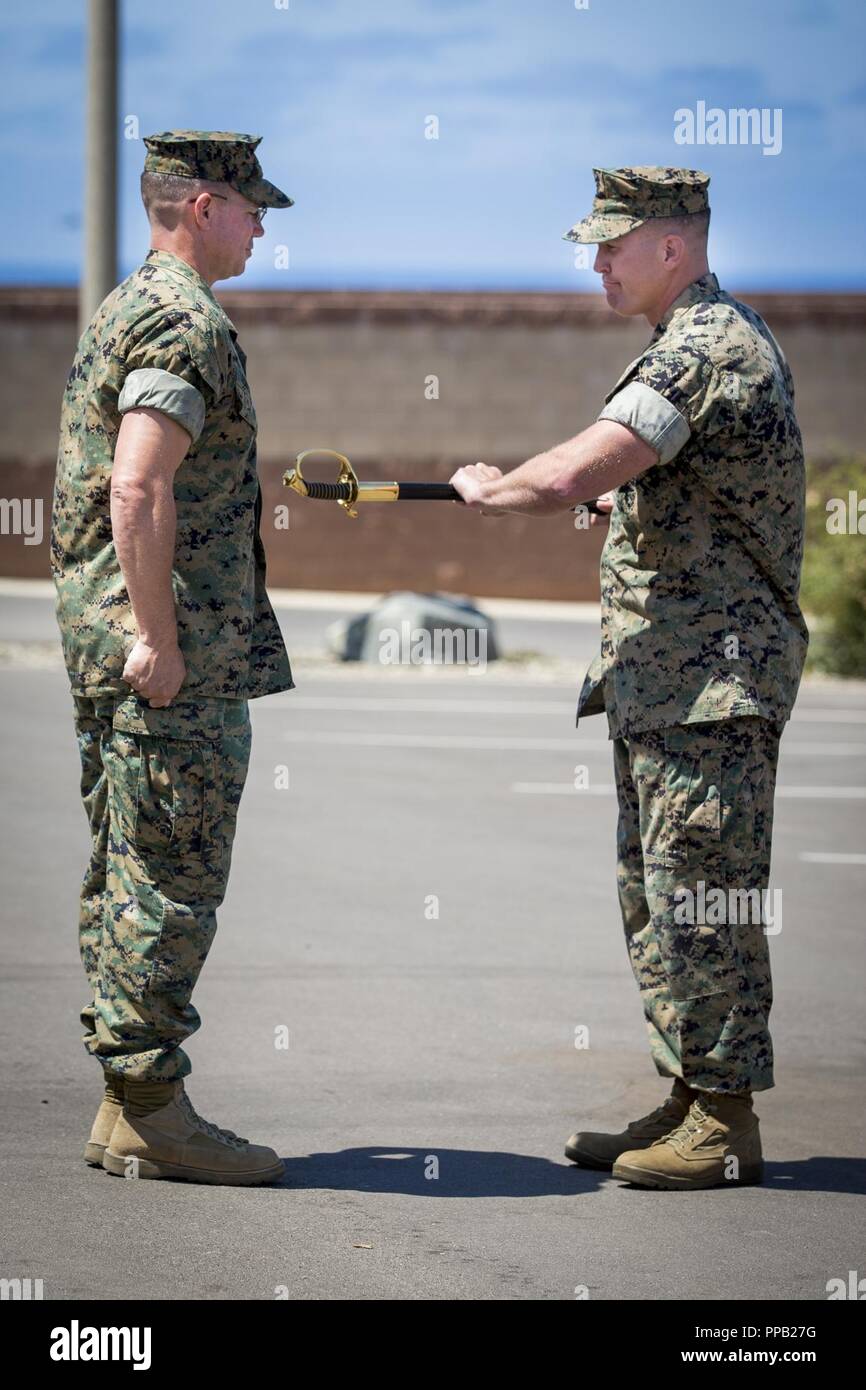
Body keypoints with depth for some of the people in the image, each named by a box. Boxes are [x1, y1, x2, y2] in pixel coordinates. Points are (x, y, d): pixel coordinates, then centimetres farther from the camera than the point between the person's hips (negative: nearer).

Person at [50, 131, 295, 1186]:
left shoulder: (121, 310, 19)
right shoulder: (187, 324, -14)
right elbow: (139, 490, -23)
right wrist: (158, 637, -23)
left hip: (102, 629, 10)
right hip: (174, 641, -10)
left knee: (126, 874, 11)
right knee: (169, 877, -7)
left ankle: (126, 1110, 15)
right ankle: (150, 1109, -4)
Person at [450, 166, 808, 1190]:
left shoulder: (708, 348, -17)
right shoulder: (701, 342, 17)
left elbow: (570, 477, -24)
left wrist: (487, 489, -6)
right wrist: (612, 493, 17)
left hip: (710, 678, -11)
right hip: (659, 677, 11)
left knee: (699, 897, -7)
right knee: (655, 896, 13)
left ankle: (725, 1125, -1)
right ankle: (689, 1101, 20)